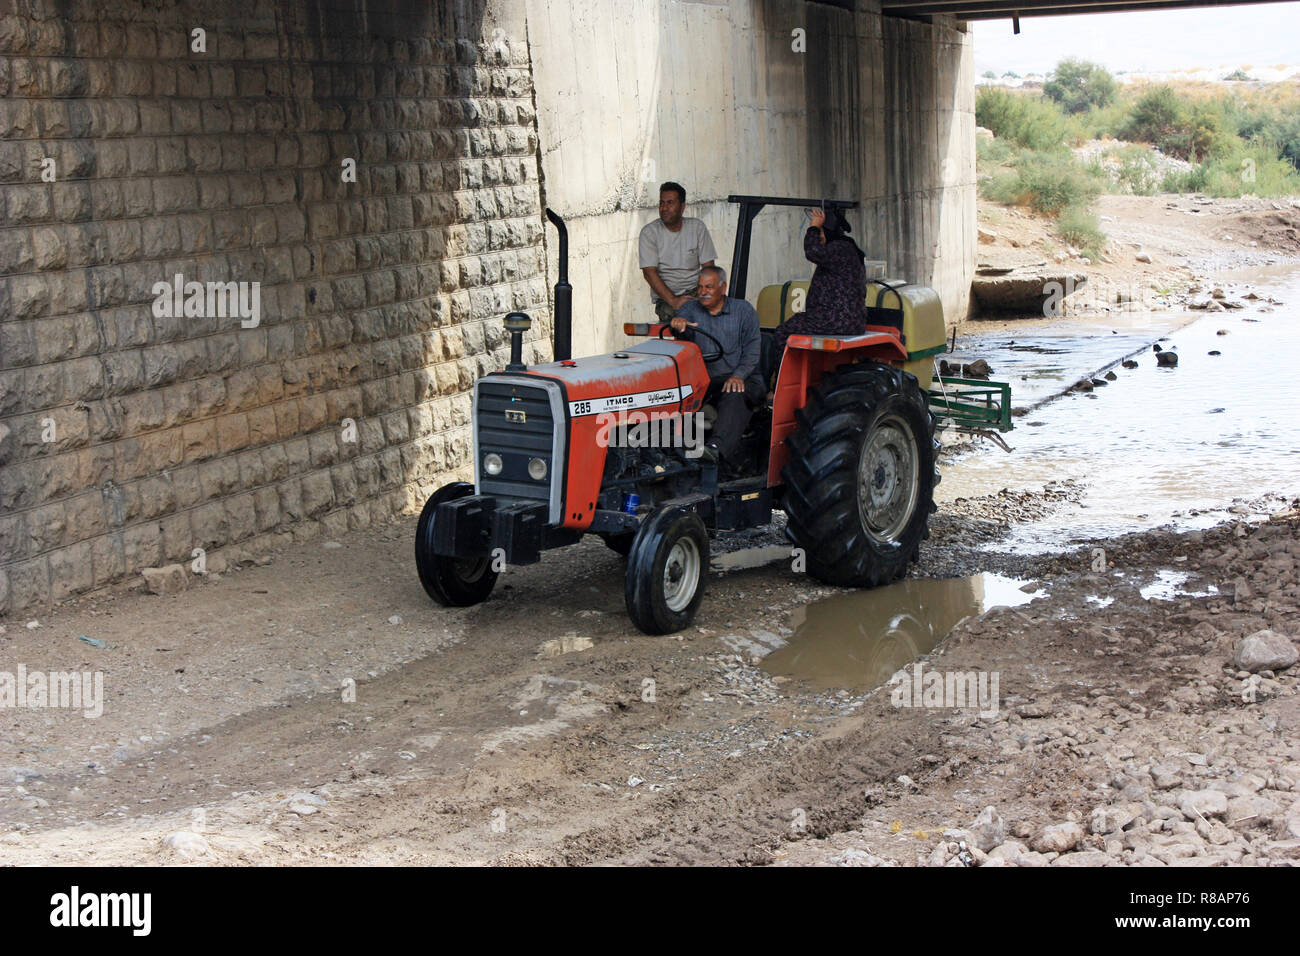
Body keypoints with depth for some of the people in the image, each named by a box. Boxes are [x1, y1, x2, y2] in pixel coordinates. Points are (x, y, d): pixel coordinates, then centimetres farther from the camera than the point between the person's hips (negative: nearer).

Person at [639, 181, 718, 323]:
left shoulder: (697, 227, 7)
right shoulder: (649, 232, -1)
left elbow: (708, 267, 4)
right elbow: (649, 272, -9)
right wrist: (673, 301, -21)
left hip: (694, 291, 2)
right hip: (665, 297, -2)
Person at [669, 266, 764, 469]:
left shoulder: (743, 310, 8)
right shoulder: (692, 308, 15)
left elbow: (751, 351, 1)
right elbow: (686, 334, -7)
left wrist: (738, 375, -16)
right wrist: (677, 323, -32)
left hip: (741, 378, -3)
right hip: (703, 378, 3)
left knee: (734, 398, -37)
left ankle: (717, 448, -58)